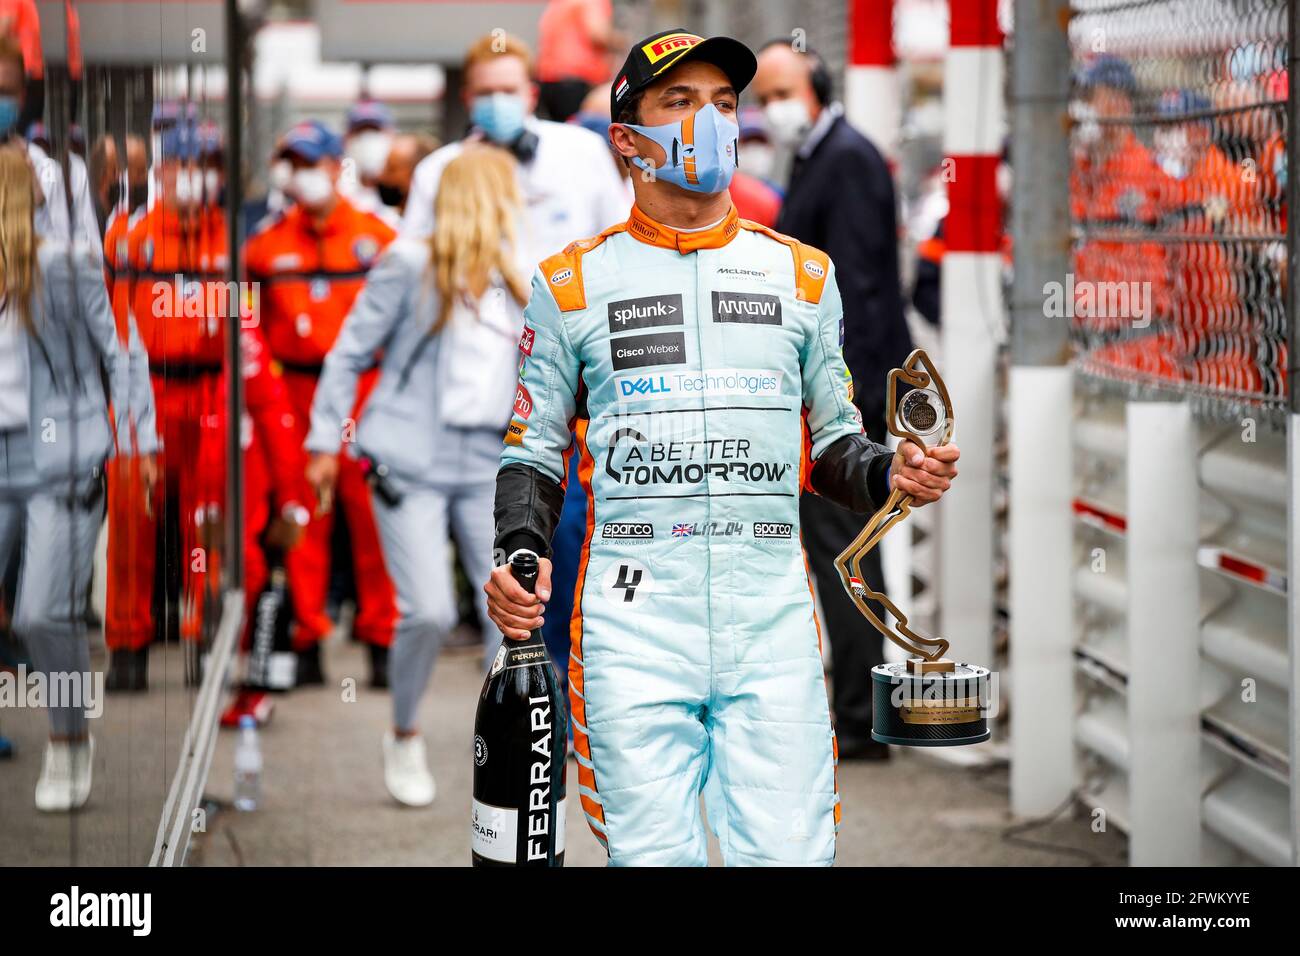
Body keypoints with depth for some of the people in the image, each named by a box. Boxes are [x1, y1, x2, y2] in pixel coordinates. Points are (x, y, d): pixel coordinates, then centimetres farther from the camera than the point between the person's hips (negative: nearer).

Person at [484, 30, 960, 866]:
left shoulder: (802, 276, 15)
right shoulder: (572, 285, 10)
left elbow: (832, 444, 20)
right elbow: (535, 452, 12)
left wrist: (889, 474, -2)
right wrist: (519, 552, -6)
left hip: (772, 616, 1)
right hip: (634, 616, -1)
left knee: (788, 853, -7)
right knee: (653, 854, -4)